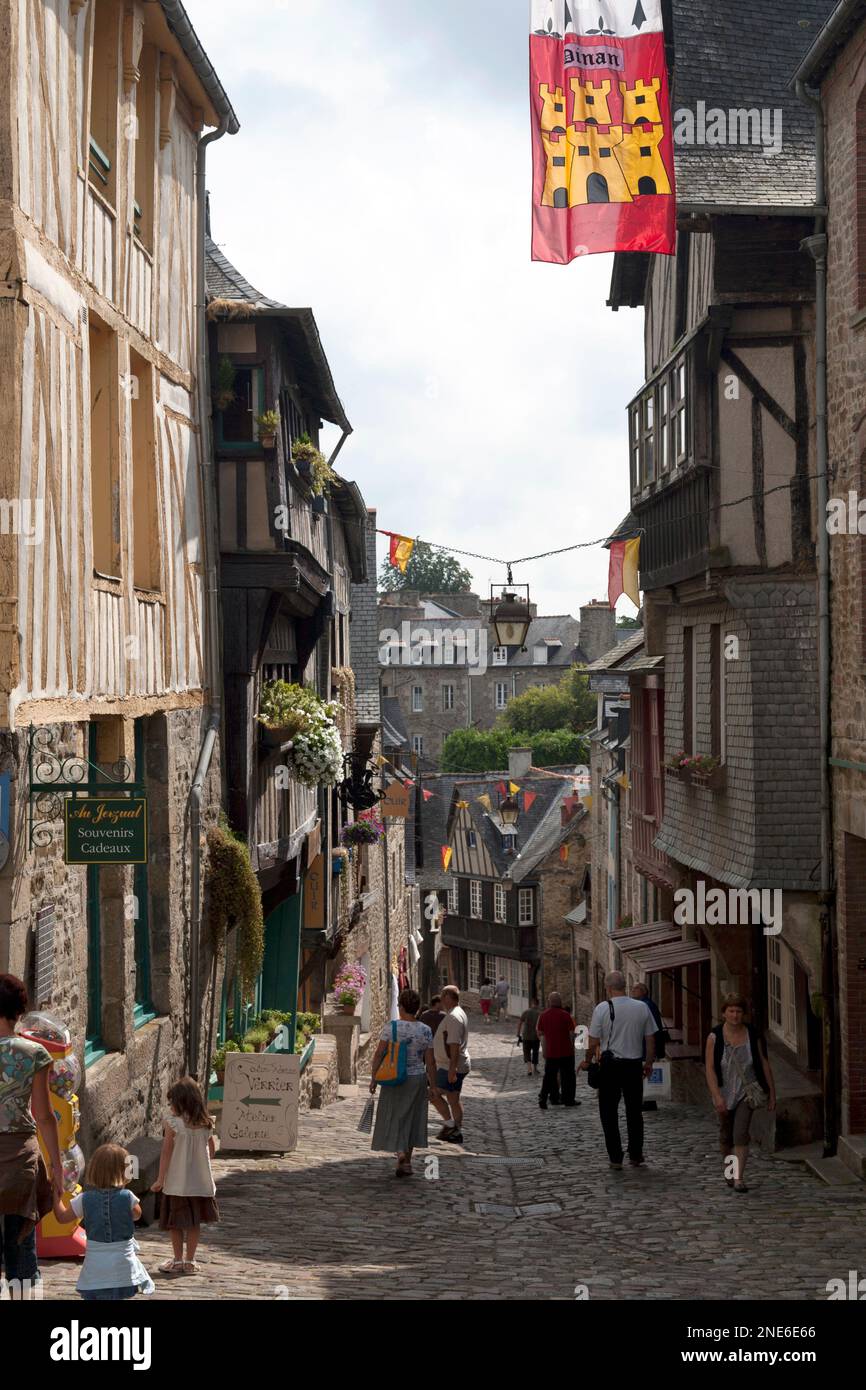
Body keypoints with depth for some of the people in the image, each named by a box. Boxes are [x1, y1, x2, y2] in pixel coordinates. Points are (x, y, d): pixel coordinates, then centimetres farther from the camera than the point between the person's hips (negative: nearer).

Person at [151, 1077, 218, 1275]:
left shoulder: (173, 1123, -14)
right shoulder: (206, 1124, -1)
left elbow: (166, 1153, -13)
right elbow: (212, 1150, 8)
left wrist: (160, 1179, -7)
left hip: (177, 1182, -4)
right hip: (200, 1182, 4)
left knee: (175, 1222, 9)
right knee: (194, 1222, 13)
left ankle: (177, 1260, 14)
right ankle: (190, 1261, 17)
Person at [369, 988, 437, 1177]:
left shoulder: (390, 1028, -11)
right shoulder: (425, 1031, -5)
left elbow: (379, 1055, -10)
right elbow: (430, 1062, -2)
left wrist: (374, 1079, -1)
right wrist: (433, 1085, 7)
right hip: (417, 1079, 2)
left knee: (393, 1117, 7)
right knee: (411, 1119, 13)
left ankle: (400, 1152, -17)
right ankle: (406, 1163, 17)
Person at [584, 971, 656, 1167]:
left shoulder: (602, 1008, -10)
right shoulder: (642, 1007, -2)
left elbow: (593, 1042, -7)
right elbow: (650, 1039, 5)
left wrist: (587, 1061, 10)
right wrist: (649, 1062, 19)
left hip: (610, 1065, -3)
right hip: (634, 1065, 3)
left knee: (609, 1113, 7)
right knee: (634, 1111, 14)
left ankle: (615, 1158, 6)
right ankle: (635, 1156, 16)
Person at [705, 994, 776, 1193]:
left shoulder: (753, 1035, -4)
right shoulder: (715, 1037, -8)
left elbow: (765, 1065, 5)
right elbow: (710, 1069, -13)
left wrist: (772, 1093, 6)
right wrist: (717, 1096, -22)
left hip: (746, 1092, -1)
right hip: (724, 1093, 1)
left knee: (741, 1135, -15)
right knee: (726, 1136, 16)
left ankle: (738, 1178, -17)